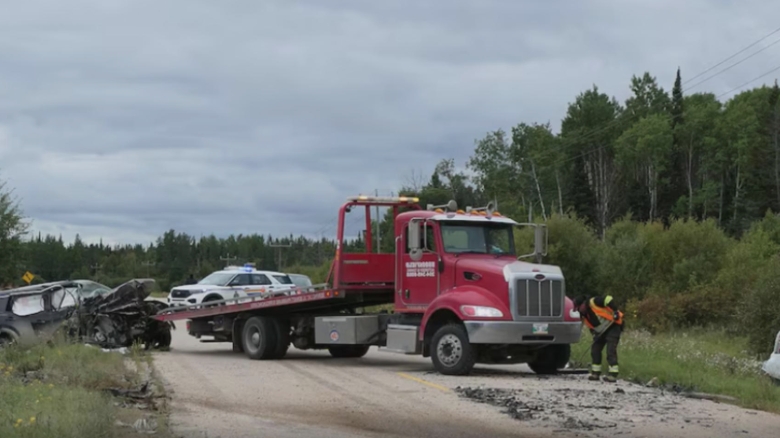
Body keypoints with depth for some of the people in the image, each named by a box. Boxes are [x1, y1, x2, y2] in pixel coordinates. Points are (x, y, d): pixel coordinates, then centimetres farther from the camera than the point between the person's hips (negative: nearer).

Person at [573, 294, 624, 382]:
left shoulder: (593, 302, -23)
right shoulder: (584, 316, 4)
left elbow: (608, 299, -29)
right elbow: (591, 326, 15)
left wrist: (615, 311, -31)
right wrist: (594, 334, 2)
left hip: (612, 326, -9)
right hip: (601, 331, 9)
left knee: (610, 350, -16)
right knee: (595, 349, 6)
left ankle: (613, 374, -17)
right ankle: (595, 373, 13)